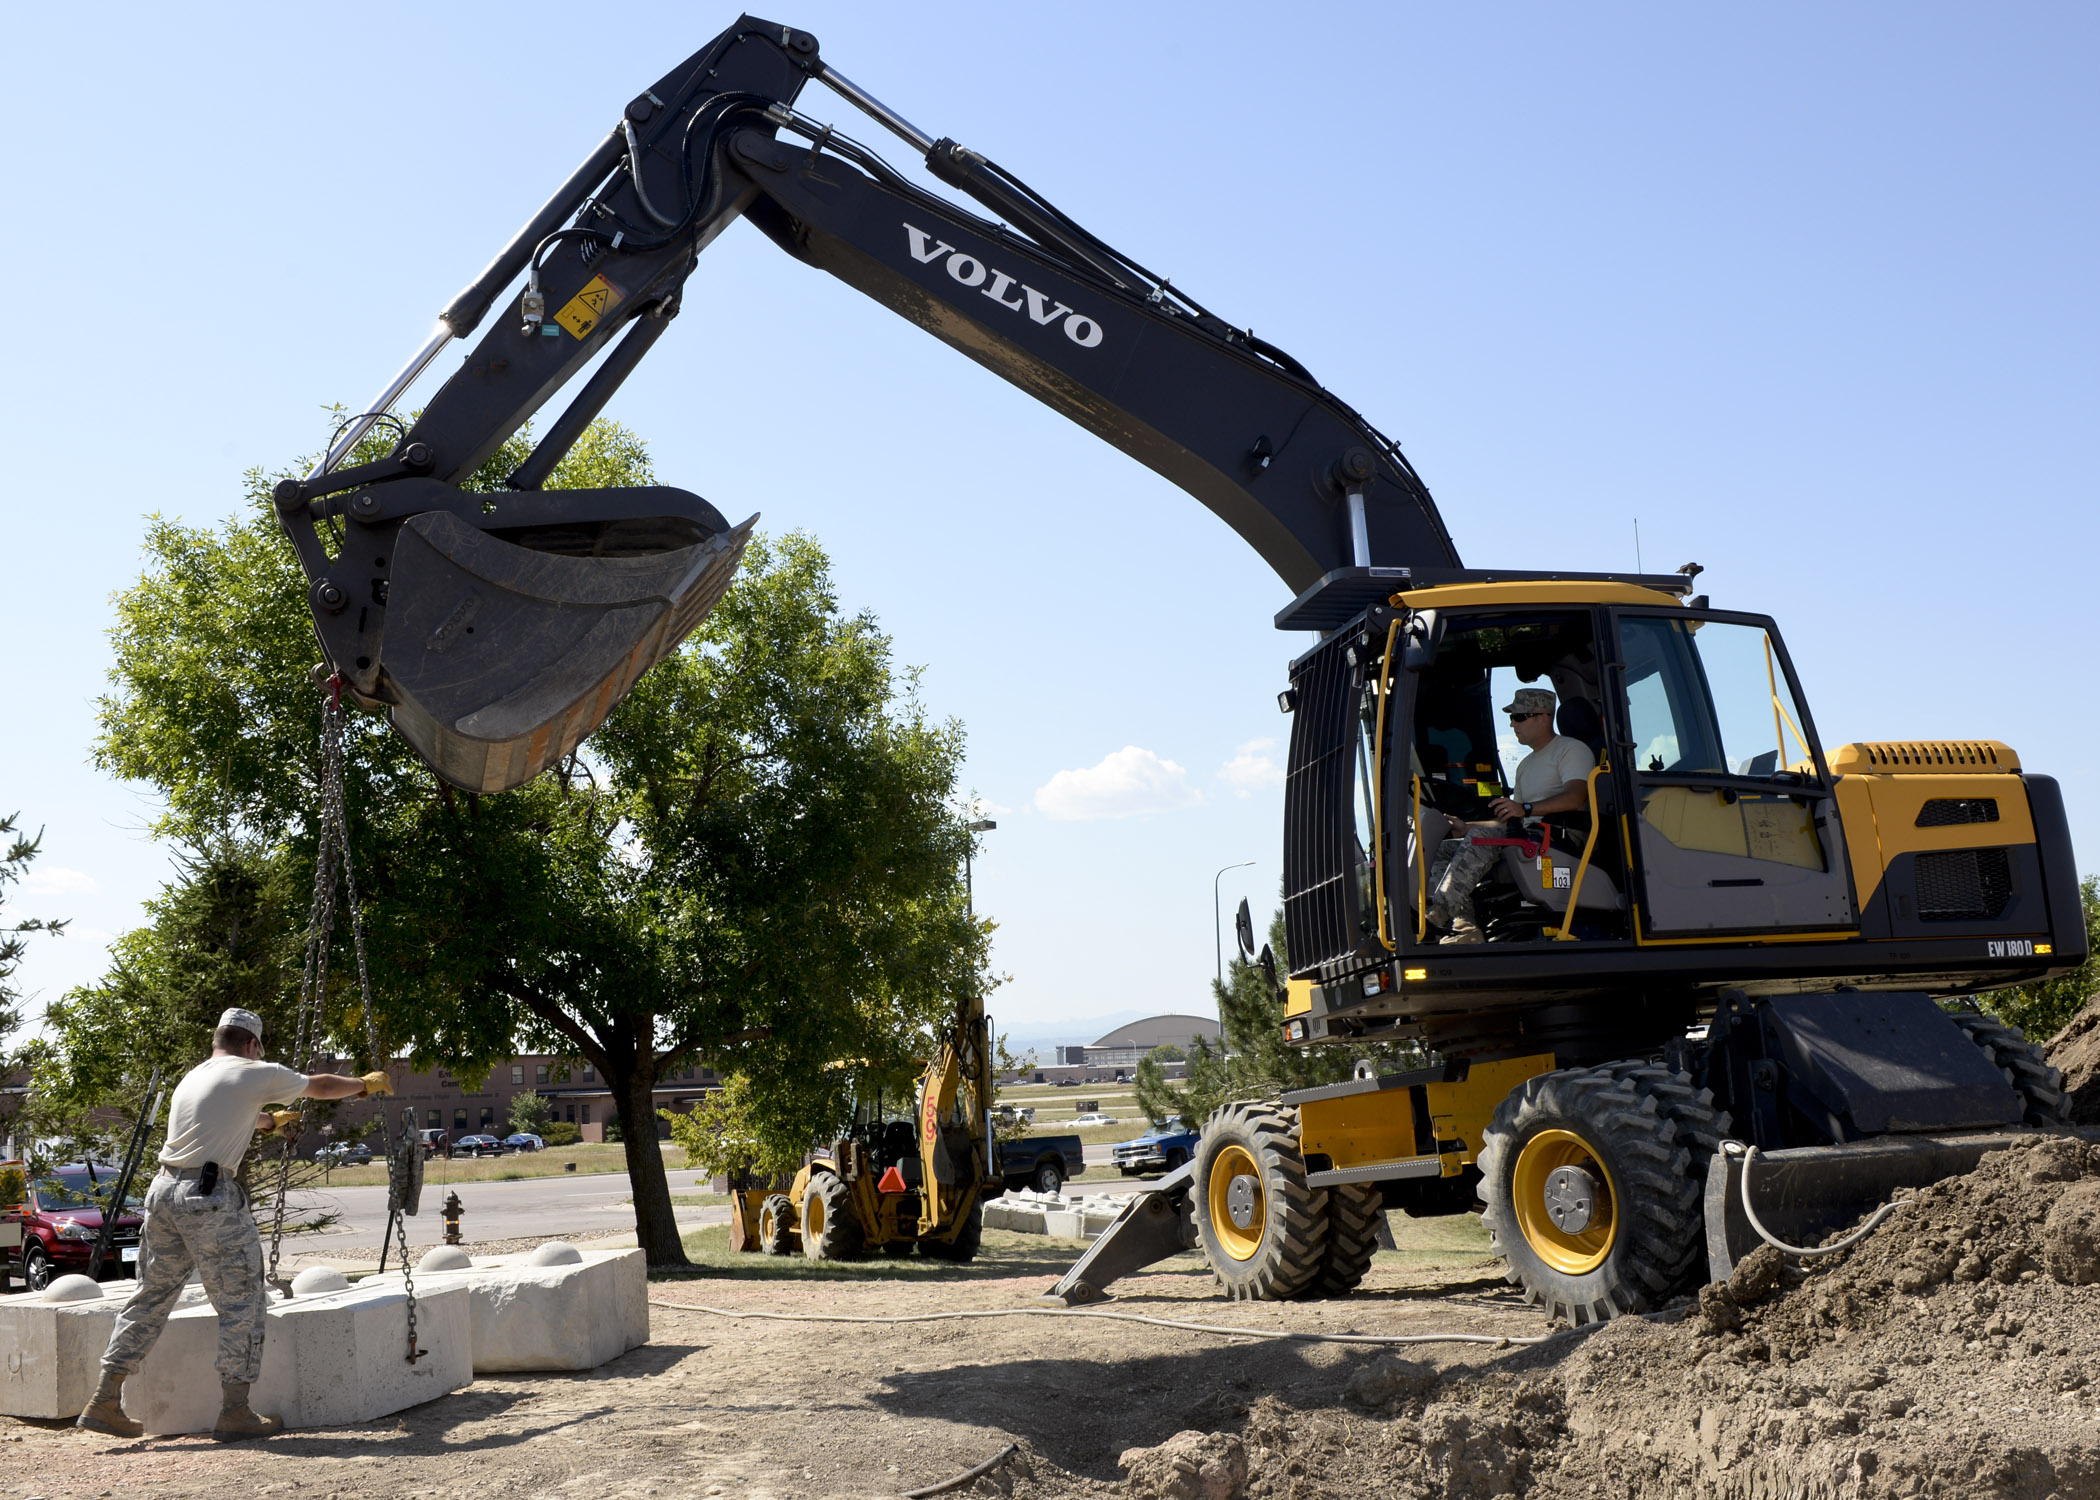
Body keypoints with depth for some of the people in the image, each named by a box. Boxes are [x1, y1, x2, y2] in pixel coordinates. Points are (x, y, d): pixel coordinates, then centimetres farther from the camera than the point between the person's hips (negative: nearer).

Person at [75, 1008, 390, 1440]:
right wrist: (365, 1084, 29)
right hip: (210, 1197, -8)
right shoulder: (255, 1074, -1)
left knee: (151, 1295, 16)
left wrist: (270, 1122, 57)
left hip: (164, 1190, 8)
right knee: (242, 1303, 1)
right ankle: (235, 1412, 4)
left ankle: (105, 1401, 16)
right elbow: (320, 1087, 12)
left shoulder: (192, 1078, 21)